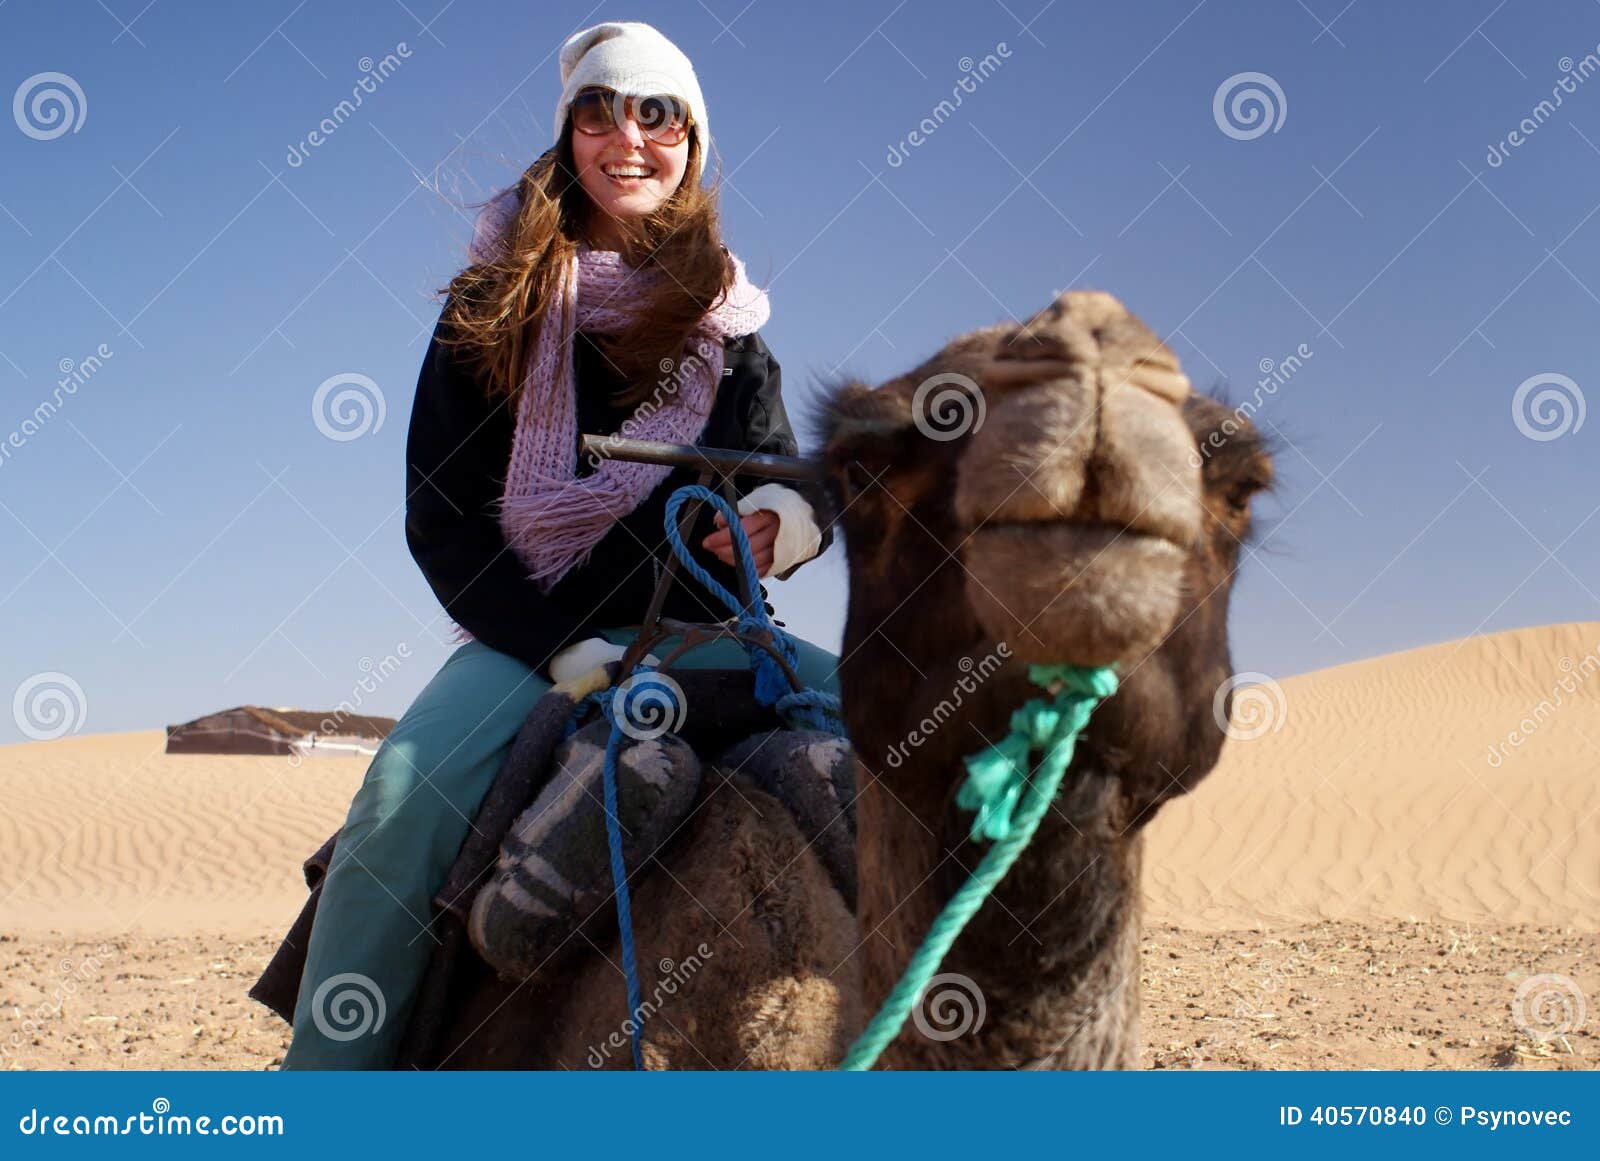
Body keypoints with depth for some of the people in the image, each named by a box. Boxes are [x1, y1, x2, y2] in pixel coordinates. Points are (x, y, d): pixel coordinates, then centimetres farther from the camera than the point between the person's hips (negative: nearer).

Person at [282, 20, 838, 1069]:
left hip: (702, 629, 3)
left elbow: (784, 477, 13)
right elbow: (438, 517, -1)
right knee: (406, 790, -31)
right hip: (532, 633, -2)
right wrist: (565, 650, -14)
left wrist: (789, 517, -14)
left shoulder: (726, 321, 13)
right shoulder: (494, 308, 5)